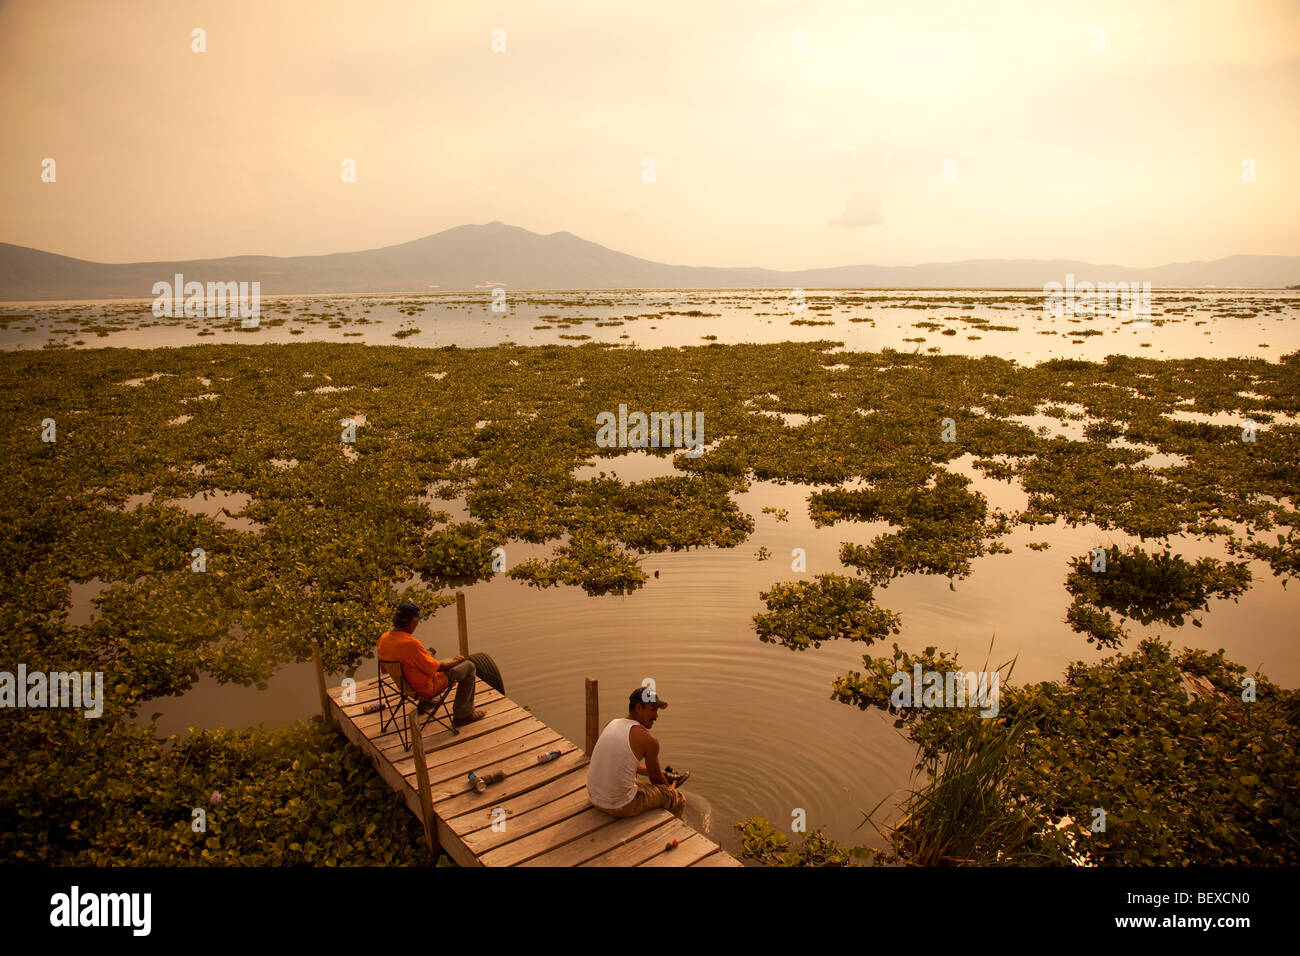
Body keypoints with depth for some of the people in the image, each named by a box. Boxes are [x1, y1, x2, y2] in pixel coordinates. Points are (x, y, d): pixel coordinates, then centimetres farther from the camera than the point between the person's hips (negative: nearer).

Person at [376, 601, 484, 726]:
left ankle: (425, 703, 43)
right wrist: (454, 661, -4)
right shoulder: (411, 643, -34)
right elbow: (435, 667, -24)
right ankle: (463, 715, 11)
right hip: (427, 688, -8)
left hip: (404, 684, 9)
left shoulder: (383, 639, -9)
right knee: (468, 666, 5)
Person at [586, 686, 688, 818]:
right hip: (621, 806, -7)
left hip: (593, 797, 7)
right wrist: (670, 788, 23)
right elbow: (656, 779, 1)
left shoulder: (611, 724, 5)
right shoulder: (649, 740, -14)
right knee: (678, 799, 13)